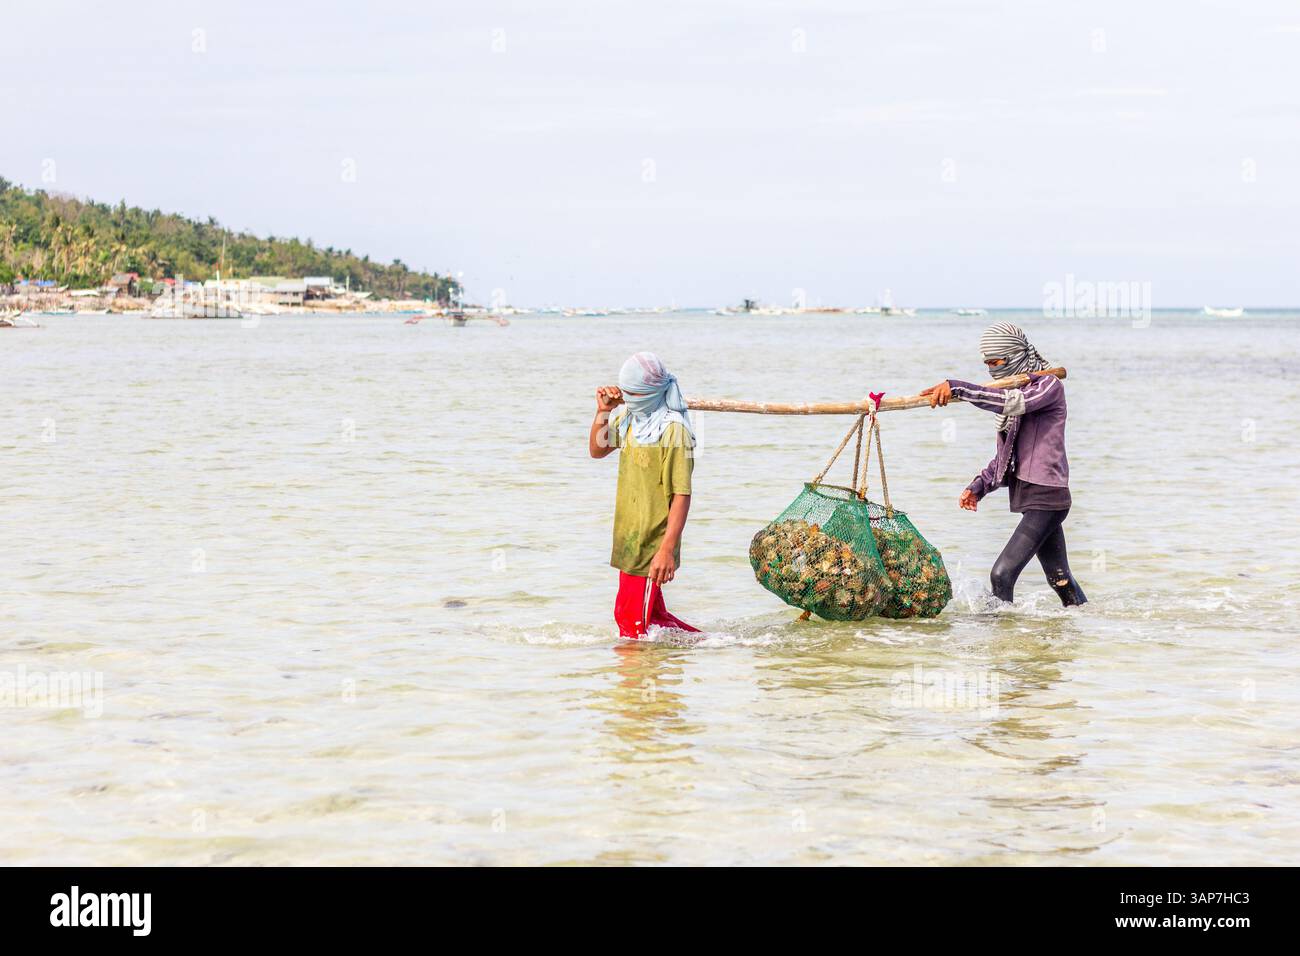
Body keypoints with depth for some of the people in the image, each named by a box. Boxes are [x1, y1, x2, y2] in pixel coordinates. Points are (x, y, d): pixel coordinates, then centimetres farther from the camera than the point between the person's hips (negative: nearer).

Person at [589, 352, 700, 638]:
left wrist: (667, 549, -27)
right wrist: (603, 411, 5)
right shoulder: (629, 418, 7)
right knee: (651, 616, 17)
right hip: (629, 540, 9)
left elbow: (681, 495, -21)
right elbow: (597, 450, 22)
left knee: (632, 620, -6)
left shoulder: (673, 430, -19)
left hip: (652, 546, -9)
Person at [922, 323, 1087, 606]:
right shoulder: (1014, 390, 15)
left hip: (1046, 498, -9)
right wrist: (979, 486, 7)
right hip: (1029, 497, 9)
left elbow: (1014, 403, -32)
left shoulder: (1050, 386, -11)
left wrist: (956, 387, -37)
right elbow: (1007, 454, 20)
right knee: (1059, 579, 17)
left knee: (1002, 574, -16)